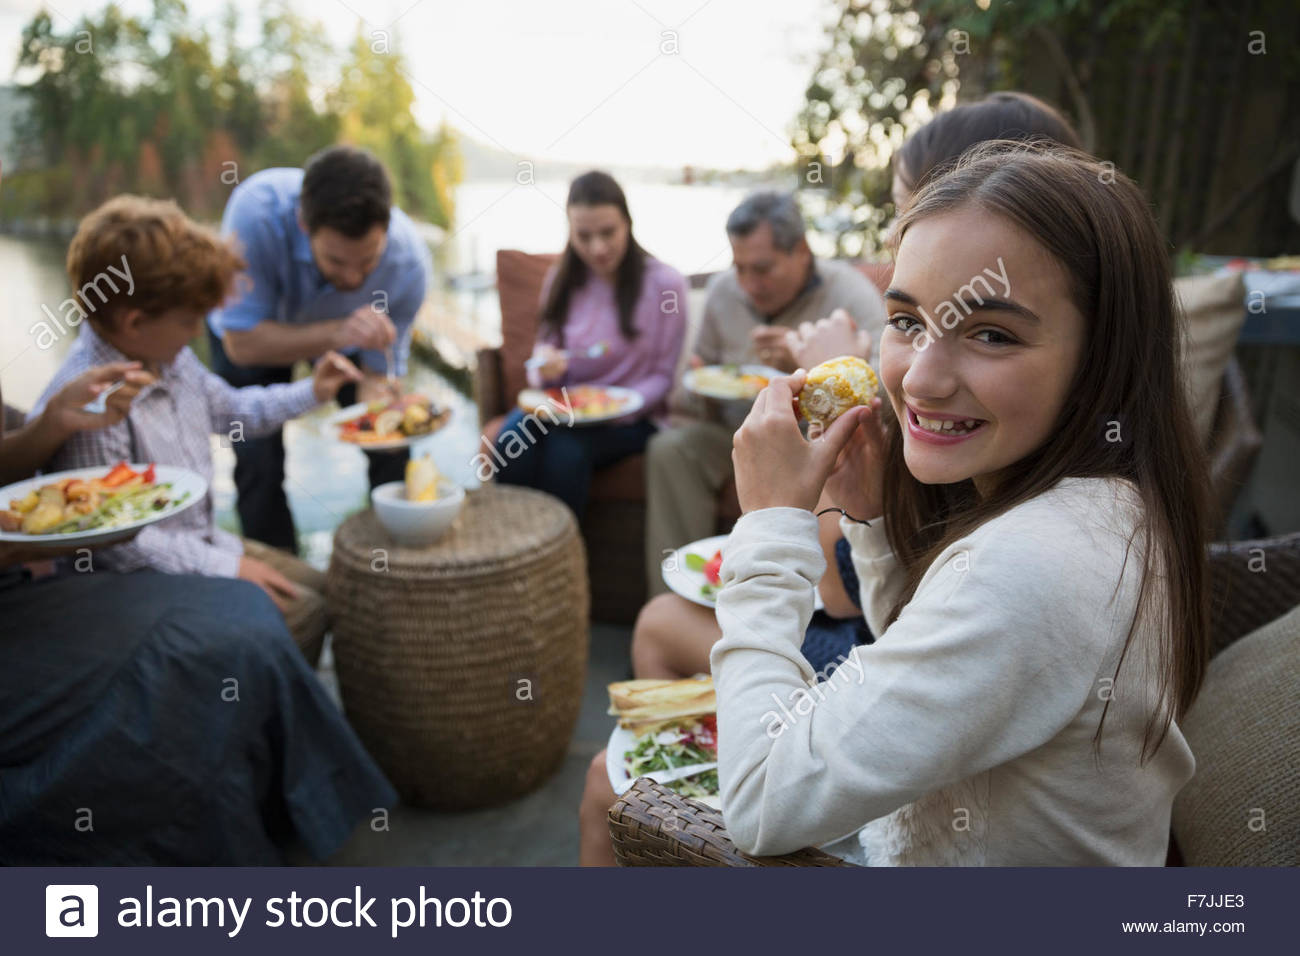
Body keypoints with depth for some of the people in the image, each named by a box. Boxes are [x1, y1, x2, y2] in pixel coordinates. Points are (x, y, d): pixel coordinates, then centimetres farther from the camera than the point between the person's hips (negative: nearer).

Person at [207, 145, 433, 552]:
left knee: (392, 449, -8)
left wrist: (377, 399, -45)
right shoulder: (258, 210, -41)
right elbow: (241, 342, -34)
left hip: (345, 332, 2)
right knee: (258, 460, -12)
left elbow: (378, 372, -21)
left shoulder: (409, 263, -34)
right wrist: (335, 335, -50)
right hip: (259, 324, -1)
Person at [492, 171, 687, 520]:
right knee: (514, 433, -29)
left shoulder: (664, 283, -4)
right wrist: (544, 369, -12)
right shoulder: (562, 280, 9)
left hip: (630, 417, -3)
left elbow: (664, 376, -3)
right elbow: (544, 350, 13)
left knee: (566, 445, -33)